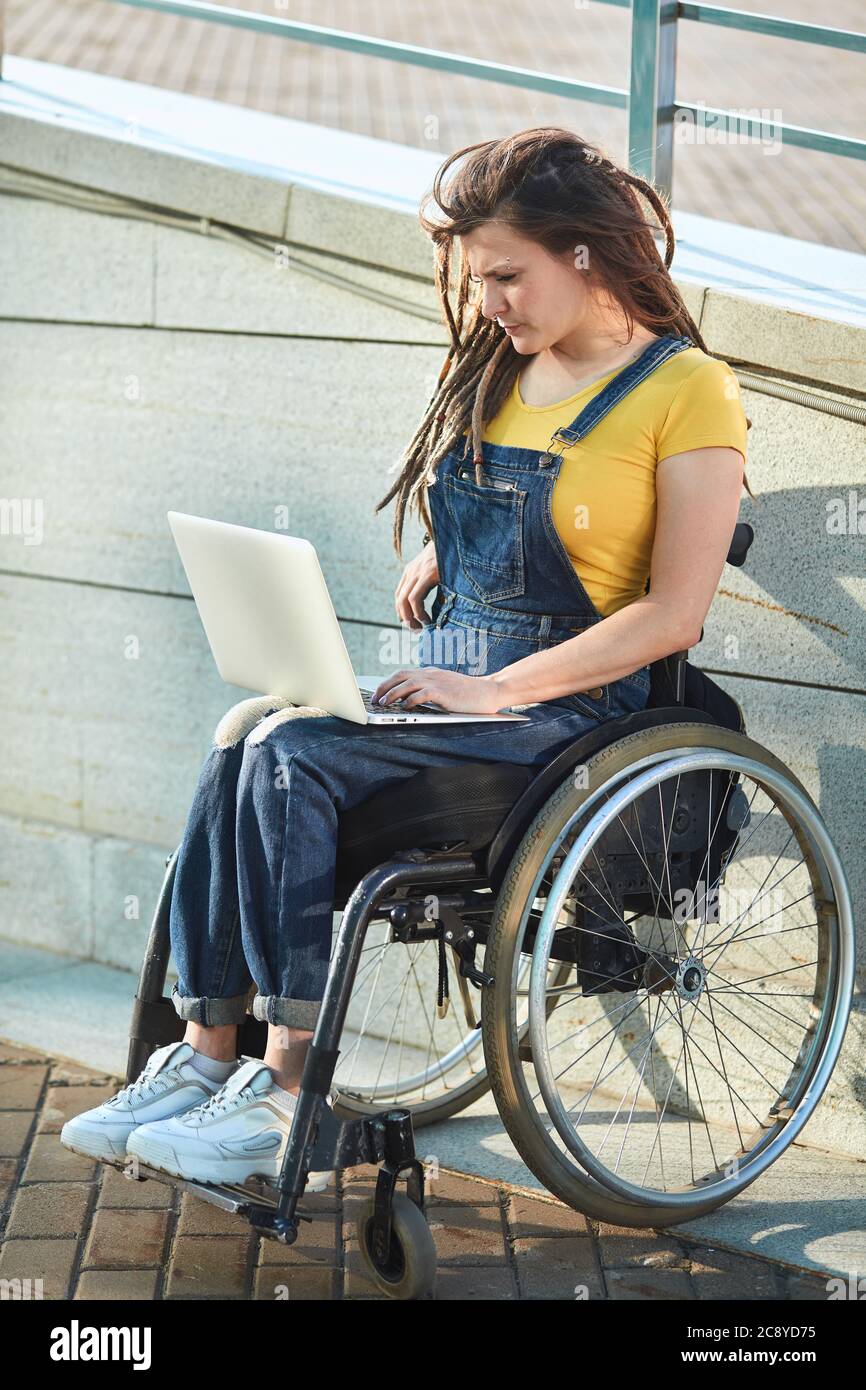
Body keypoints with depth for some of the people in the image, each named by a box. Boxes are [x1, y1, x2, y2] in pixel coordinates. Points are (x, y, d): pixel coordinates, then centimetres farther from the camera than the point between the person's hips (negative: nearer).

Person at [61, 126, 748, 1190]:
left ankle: (289, 1094, -23)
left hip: (569, 705, -7)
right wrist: (431, 563, 4)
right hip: (451, 682, 7)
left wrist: (496, 688, -19)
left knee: (295, 757, -27)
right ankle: (204, 1057, -20)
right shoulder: (493, 366, 15)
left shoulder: (688, 391, -7)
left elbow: (673, 612, -13)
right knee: (240, 752, -21)